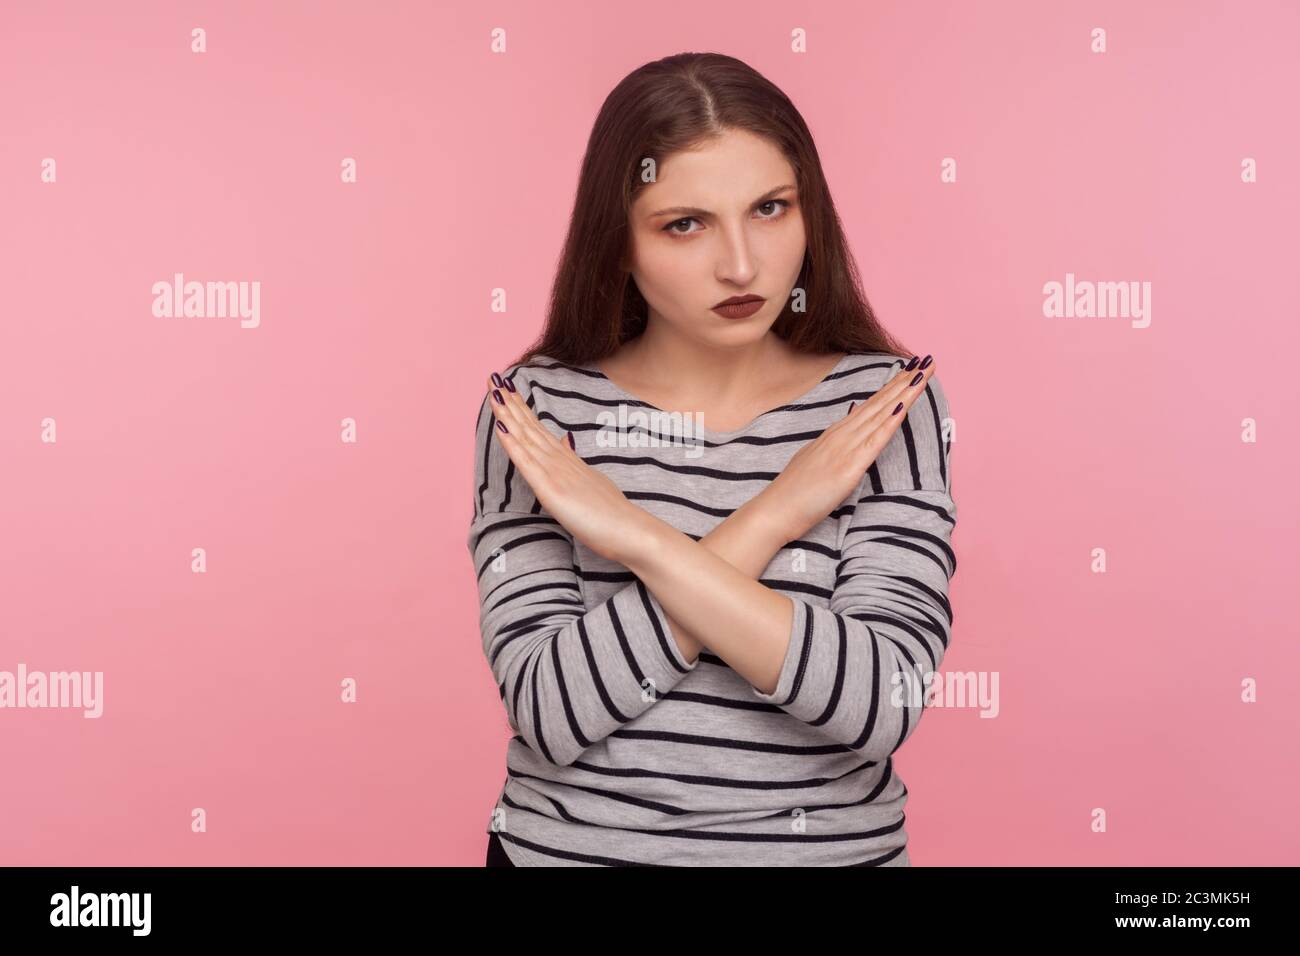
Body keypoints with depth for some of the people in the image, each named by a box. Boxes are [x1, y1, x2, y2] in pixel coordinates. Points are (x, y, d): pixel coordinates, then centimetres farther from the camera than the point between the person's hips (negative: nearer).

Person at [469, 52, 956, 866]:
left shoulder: (883, 403, -9)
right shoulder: (536, 410, -9)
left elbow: (884, 704, -18)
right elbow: (546, 713, -17)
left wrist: (646, 543, -24)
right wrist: (769, 520, -22)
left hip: (827, 844, 0)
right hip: (567, 844, 0)